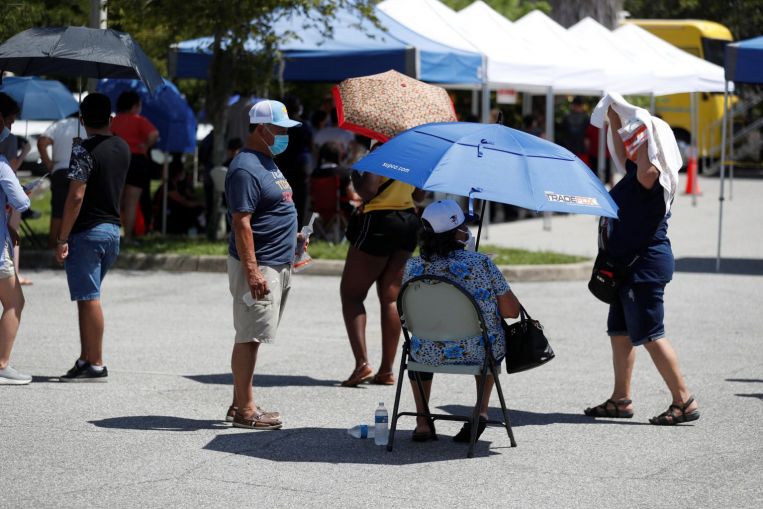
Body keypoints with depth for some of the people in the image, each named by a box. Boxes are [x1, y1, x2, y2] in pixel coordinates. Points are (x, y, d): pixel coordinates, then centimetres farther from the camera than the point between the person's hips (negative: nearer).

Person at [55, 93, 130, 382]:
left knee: (89, 299, -4)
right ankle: (86, 359, 18)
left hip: (87, 231, -8)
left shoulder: (83, 151, -15)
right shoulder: (123, 148, 8)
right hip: (113, 229, 8)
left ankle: (96, 365, -2)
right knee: (87, 298, 16)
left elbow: (75, 197, -19)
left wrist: (62, 239, -16)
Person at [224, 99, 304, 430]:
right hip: (259, 266, -10)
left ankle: (241, 404, 19)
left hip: (277, 265, 10)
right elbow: (241, 222, -21)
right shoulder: (246, 169, -16)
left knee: (253, 336, 13)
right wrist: (252, 271, -25)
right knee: (249, 336, -7)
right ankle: (244, 410, -4)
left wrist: (292, 237, 19)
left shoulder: (267, 163, 17)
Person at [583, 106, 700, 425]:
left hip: (646, 266, -10)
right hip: (629, 266, 10)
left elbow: (646, 172, -41)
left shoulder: (652, 179, -17)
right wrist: (614, 119, 26)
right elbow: (622, 153, 29)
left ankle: (684, 401, -5)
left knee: (650, 336, -9)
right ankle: (621, 400, 23)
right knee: (619, 333, 15)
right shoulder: (634, 172, 11)